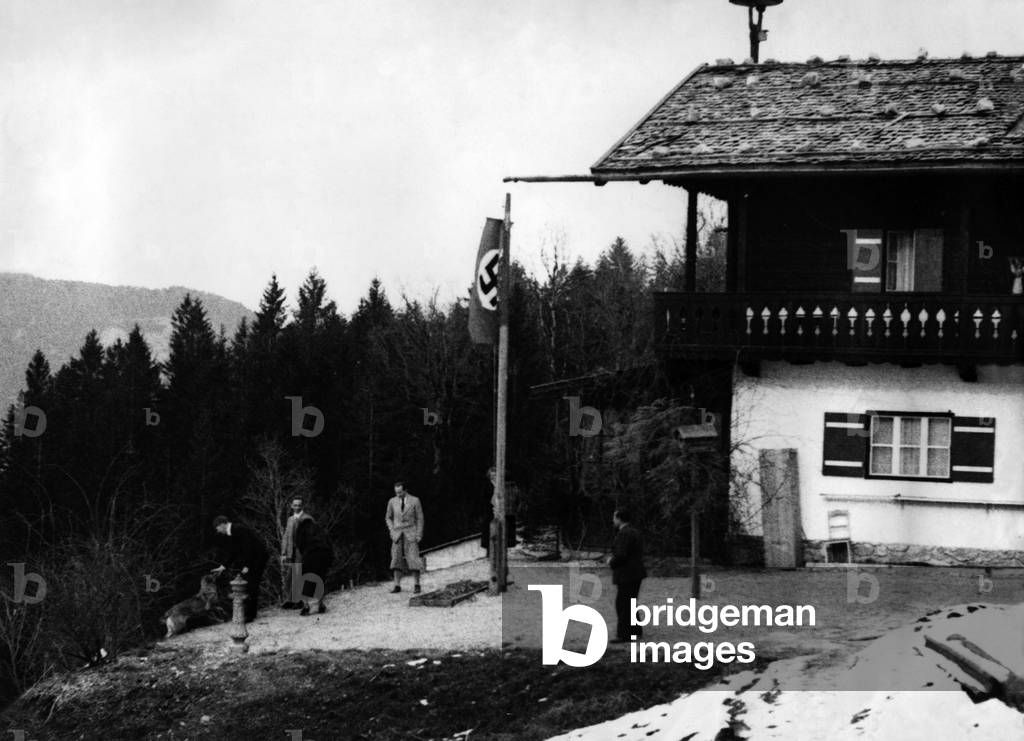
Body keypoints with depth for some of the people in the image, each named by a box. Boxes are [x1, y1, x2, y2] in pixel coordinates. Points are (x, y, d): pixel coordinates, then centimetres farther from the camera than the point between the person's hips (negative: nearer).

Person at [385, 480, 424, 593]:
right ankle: (397, 586, -2)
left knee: (413, 558, -10)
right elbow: (388, 517, 16)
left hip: (411, 534, -3)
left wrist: (419, 535, -8)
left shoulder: (415, 501, -4)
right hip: (397, 535, 3)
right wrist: (392, 530, 1)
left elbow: (420, 518, -1)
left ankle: (416, 585, -6)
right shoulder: (392, 501, 4)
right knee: (396, 559, -3)